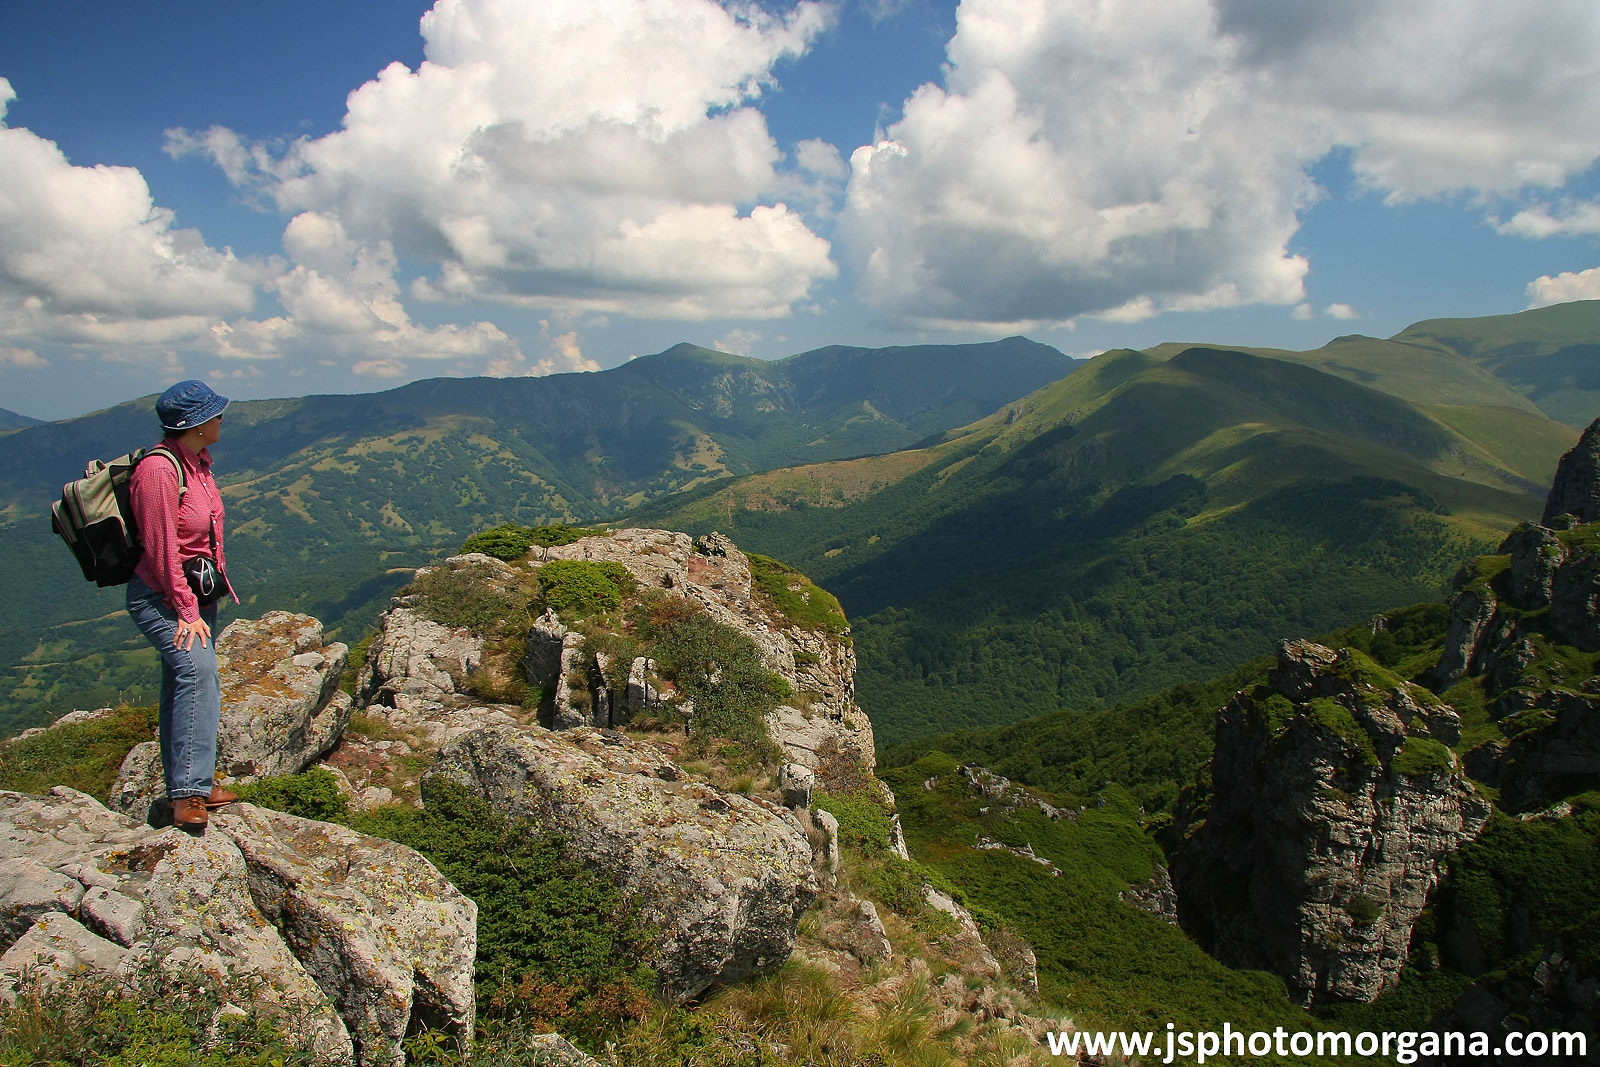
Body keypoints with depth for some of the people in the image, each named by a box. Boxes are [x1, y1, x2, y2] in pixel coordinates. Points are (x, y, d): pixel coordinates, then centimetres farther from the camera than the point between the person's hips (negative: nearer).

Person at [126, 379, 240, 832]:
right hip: (160, 598, -10)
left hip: (198, 593, 10)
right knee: (196, 668, -27)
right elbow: (162, 549, -22)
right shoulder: (158, 470, -21)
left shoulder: (198, 462, 9)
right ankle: (189, 795, -30)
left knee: (185, 682, 15)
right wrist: (187, 611, -19)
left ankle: (193, 786, 26)